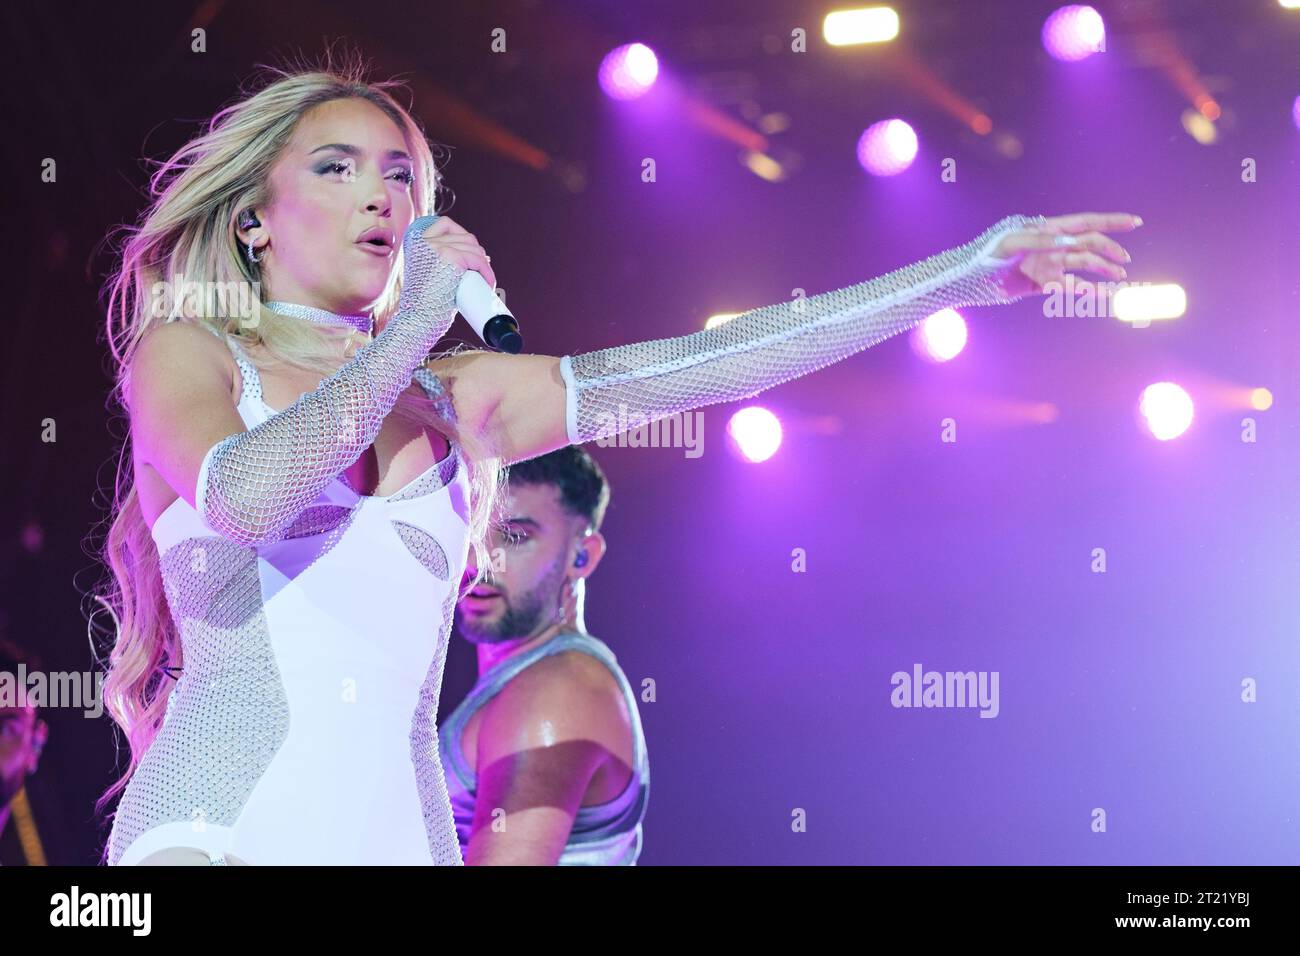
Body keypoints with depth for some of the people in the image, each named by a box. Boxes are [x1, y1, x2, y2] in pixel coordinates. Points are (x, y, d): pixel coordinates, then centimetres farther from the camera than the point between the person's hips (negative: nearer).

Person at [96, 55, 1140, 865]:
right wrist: (418, 320, -7)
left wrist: (967, 271, 6)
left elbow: (713, 364, 9)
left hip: (402, 827, 4)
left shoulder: (450, 397, 14)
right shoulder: (187, 355, 6)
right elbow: (247, 498, -16)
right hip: (221, 826, -4)